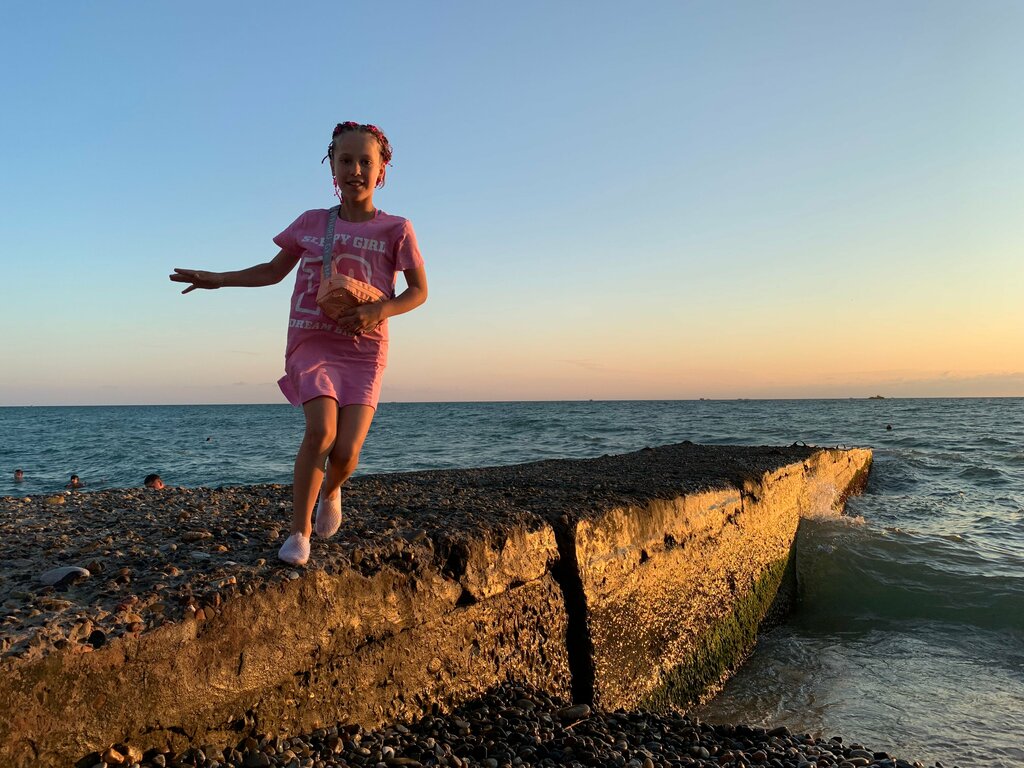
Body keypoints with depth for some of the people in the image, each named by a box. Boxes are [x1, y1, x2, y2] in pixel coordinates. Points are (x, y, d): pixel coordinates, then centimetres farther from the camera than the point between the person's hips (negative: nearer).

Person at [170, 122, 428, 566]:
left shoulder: (395, 229, 1)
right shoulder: (310, 223, 8)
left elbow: (419, 291, 2)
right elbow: (273, 270, 20)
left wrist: (379, 311, -15)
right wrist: (220, 279, 11)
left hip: (364, 350, -1)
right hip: (311, 342, 1)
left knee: (347, 452, -12)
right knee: (321, 429, -23)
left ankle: (331, 492, 25)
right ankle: (299, 532, -9)